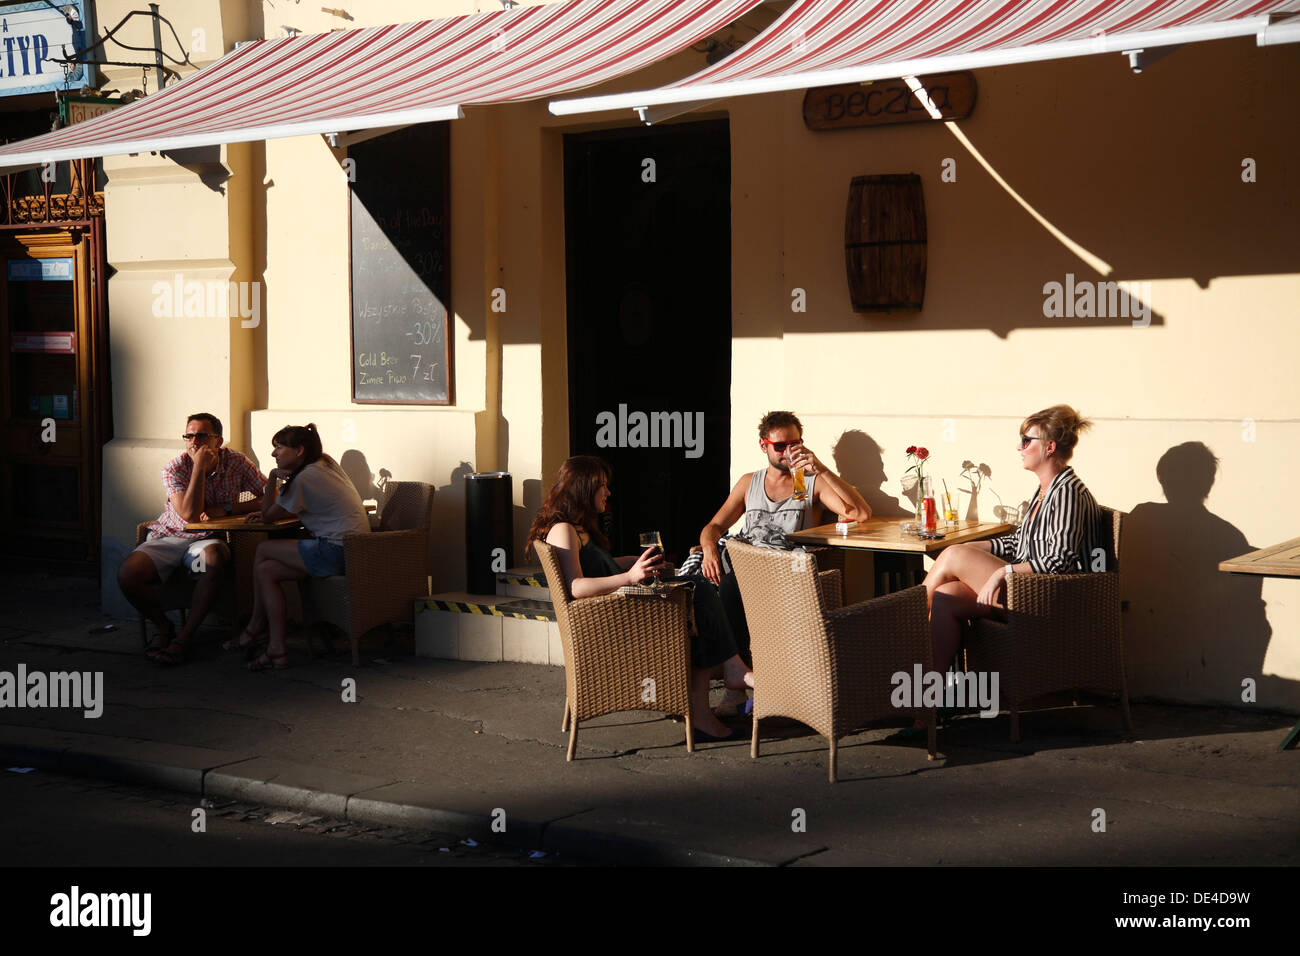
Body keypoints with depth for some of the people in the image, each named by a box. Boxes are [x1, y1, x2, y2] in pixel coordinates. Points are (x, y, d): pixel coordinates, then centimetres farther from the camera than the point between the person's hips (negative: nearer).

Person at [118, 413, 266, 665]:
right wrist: (199, 467, -22)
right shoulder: (174, 468, -9)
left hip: (207, 540, -1)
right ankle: (162, 626, 3)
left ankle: (183, 638, -27)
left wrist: (226, 508, -15)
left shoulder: (236, 463, -4)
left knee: (214, 558, -39)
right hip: (168, 538, 1)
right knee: (127, 574, -26)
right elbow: (189, 514, -21)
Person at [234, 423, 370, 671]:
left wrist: (273, 477, 1)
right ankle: (276, 650, 3)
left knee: (263, 551, -1)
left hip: (338, 552, -10)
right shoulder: (325, 463, 15)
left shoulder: (305, 479, -13)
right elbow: (297, 509, 28)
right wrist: (267, 512, 16)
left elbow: (269, 515, -2)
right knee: (265, 570, 5)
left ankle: (256, 627, 11)